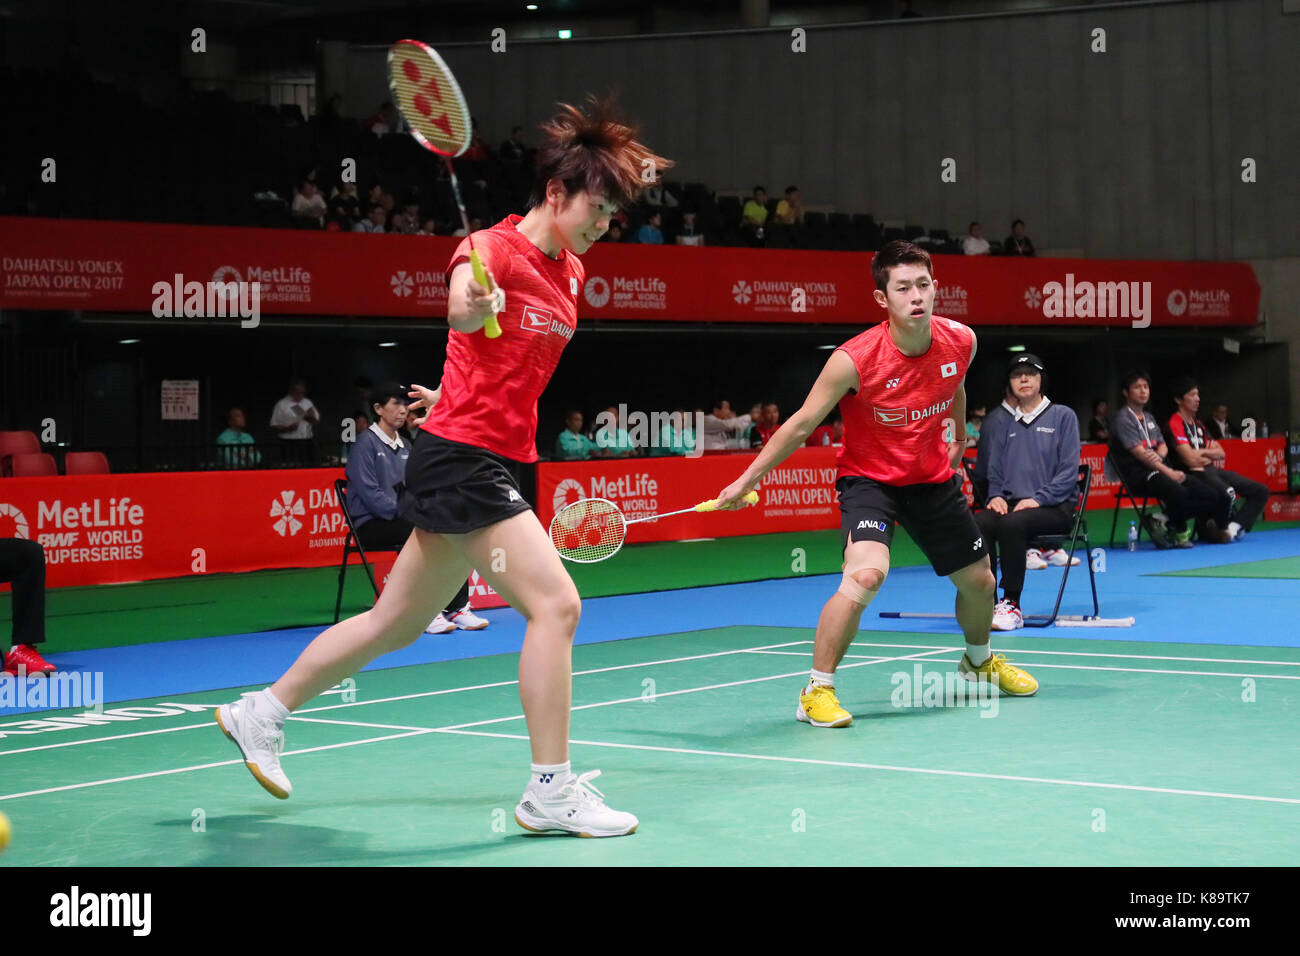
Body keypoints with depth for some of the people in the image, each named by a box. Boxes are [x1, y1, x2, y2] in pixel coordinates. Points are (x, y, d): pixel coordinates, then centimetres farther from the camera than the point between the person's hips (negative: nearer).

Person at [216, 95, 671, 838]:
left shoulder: (571, 272, 13)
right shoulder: (496, 246, -12)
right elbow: (463, 298, -35)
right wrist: (468, 305, -55)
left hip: (500, 461, 9)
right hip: (464, 459, -9)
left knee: (397, 623, 16)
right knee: (555, 604, -16)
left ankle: (263, 714, 30)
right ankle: (551, 791, -10)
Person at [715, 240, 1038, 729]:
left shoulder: (961, 341, -12)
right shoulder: (854, 359, -27)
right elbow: (801, 425, -17)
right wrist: (745, 481, -16)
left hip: (933, 478, 5)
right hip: (868, 477, -5)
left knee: (978, 581, 16)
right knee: (865, 575, -31)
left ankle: (979, 662, 50)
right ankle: (817, 692, -16)